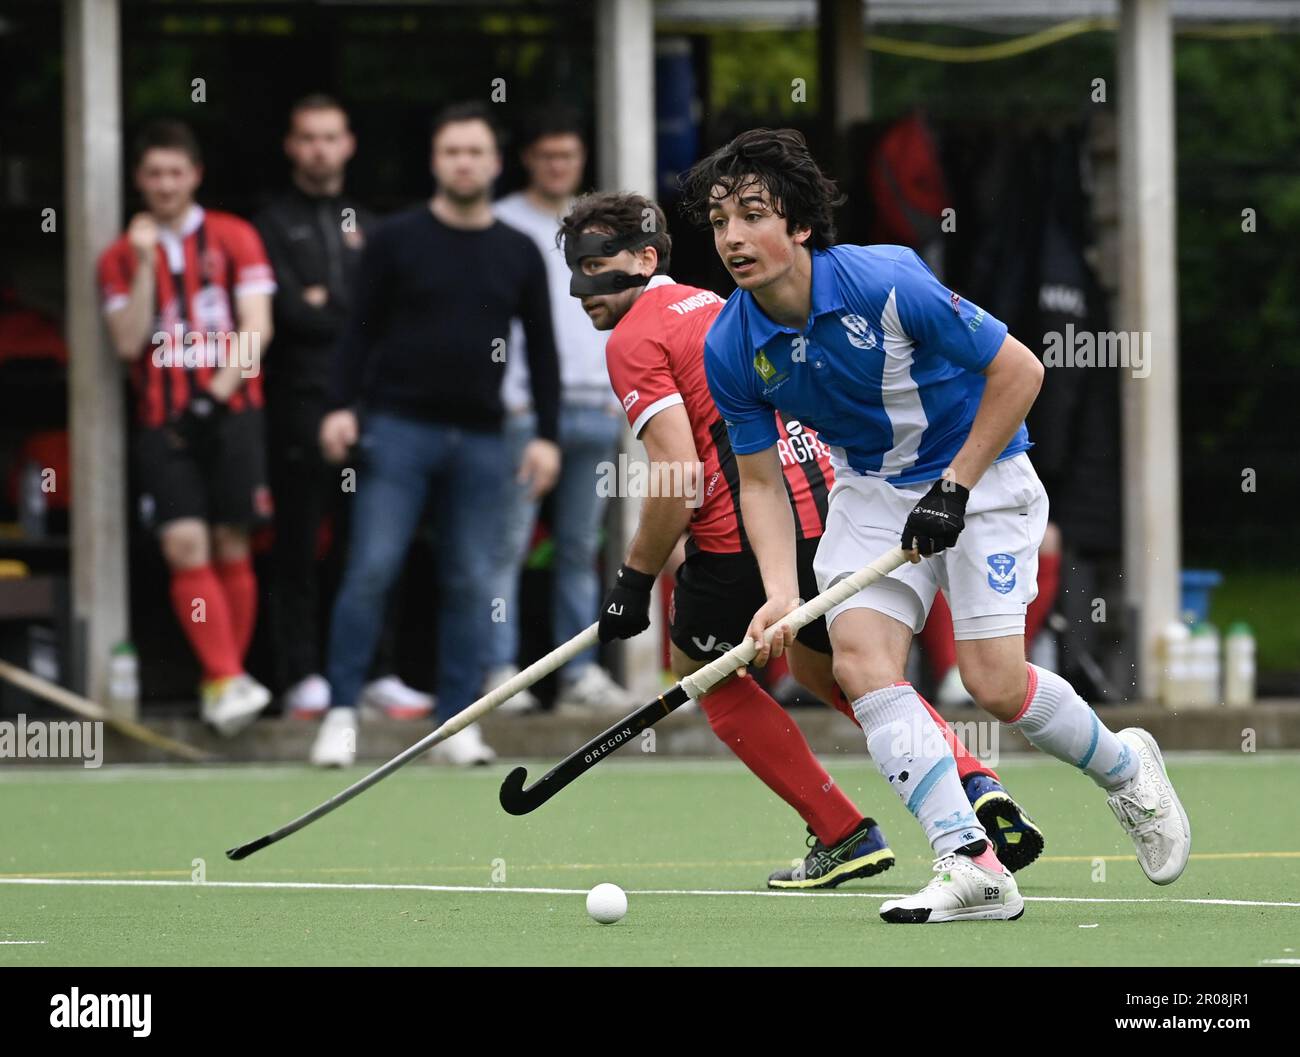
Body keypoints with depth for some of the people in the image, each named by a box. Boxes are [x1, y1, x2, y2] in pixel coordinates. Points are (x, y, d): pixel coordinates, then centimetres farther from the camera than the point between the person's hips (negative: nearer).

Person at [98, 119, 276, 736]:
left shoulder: (233, 238, 6)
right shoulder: (121, 257, 10)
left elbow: (255, 327, 0)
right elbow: (129, 342, 0)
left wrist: (223, 386, -12)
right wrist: (143, 264, -7)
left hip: (229, 412, -1)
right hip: (162, 422, 1)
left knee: (231, 546, -1)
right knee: (185, 546, -14)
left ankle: (225, 682, 9)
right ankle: (226, 680, -18)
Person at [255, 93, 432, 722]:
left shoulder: (365, 227, 20)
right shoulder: (274, 224, 5)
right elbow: (288, 312, -8)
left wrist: (326, 304, 0)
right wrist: (354, 313, -4)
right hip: (299, 403, -4)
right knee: (297, 545, -4)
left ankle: (376, 675, 4)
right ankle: (303, 677, -2)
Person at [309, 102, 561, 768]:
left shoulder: (518, 254, 10)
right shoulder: (396, 240, 2)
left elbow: (542, 349, 12)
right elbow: (360, 329, 2)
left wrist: (546, 434, 5)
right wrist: (340, 406, -9)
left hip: (479, 438, 3)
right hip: (398, 429, -3)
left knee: (470, 583, 2)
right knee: (371, 570, -9)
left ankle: (457, 724, 7)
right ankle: (341, 715, -5)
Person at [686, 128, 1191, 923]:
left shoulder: (885, 284, -28)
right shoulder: (731, 349, -13)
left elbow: (1018, 369, -20)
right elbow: (761, 480, -3)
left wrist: (954, 488, -19)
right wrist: (782, 594, -18)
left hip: (981, 474, -5)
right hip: (871, 490, 5)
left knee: (995, 681, -14)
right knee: (859, 655, -19)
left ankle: (1126, 767, 19)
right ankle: (973, 865, -19)